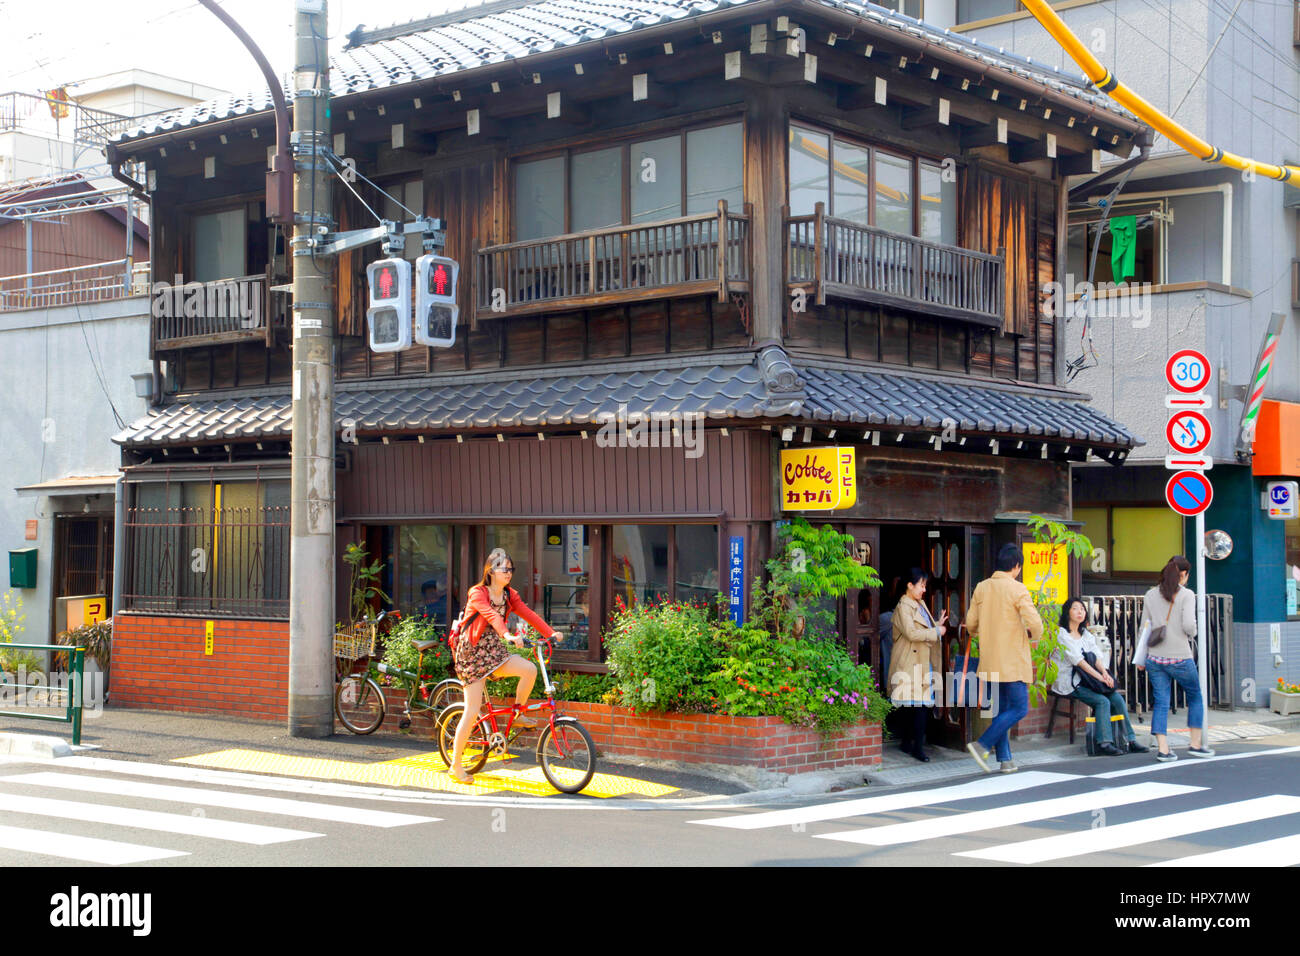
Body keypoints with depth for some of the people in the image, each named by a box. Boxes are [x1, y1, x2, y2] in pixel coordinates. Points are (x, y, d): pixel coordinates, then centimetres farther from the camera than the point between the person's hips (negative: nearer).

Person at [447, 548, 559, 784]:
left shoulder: (510, 595, 6)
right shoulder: (477, 594, -15)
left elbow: (528, 614, -6)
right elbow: (492, 616, -33)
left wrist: (551, 632, -20)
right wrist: (508, 636, -50)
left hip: (494, 652, 6)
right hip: (472, 654, -6)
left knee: (530, 669, -21)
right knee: (472, 711, -9)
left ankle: (518, 715, 3)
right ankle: (455, 765, 3)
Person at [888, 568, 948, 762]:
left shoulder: (921, 605, 19)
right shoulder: (903, 607, -10)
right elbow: (911, 633, -21)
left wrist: (938, 624, 13)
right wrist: (936, 632, -13)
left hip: (924, 662, 9)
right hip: (911, 664, -9)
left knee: (918, 706, 8)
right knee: (919, 705, -9)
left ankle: (907, 743, 15)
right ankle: (917, 747, -4)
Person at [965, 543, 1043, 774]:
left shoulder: (981, 588, 5)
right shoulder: (1017, 589, -12)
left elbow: (971, 623, 10)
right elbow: (1035, 623, -17)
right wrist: (1034, 635, 5)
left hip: (990, 662, 7)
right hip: (1013, 661, -7)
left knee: (1002, 709, 13)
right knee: (1019, 709, 0)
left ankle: (1005, 759, 11)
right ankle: (983, 745, -10)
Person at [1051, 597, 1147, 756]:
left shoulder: (1086, 634, 18)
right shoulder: (1061, 634, -7)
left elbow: (1096, 657, 6)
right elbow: (1078, 660, -16)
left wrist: (1105, 673, -15)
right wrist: (1099, 677, -21)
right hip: (1068, 683, -7)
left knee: (1117, 698, -13)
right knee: (1102, 701, -26)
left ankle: (1130, 740, -12)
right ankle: (1104, 743, -26)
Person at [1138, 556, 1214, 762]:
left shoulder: (1150, 595, 6)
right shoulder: (1186, 595, -7)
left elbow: (1144, 627, 8)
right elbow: (1188, 624, -18)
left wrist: (1141, 657, 14)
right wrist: (1191, 635, 5)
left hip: (1155, 658, 4)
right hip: (1179, 657, -4)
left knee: (1160, 702, 5)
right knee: (1195, 697, 16)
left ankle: (1162, 749, -2)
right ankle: (1196, 744, 18)